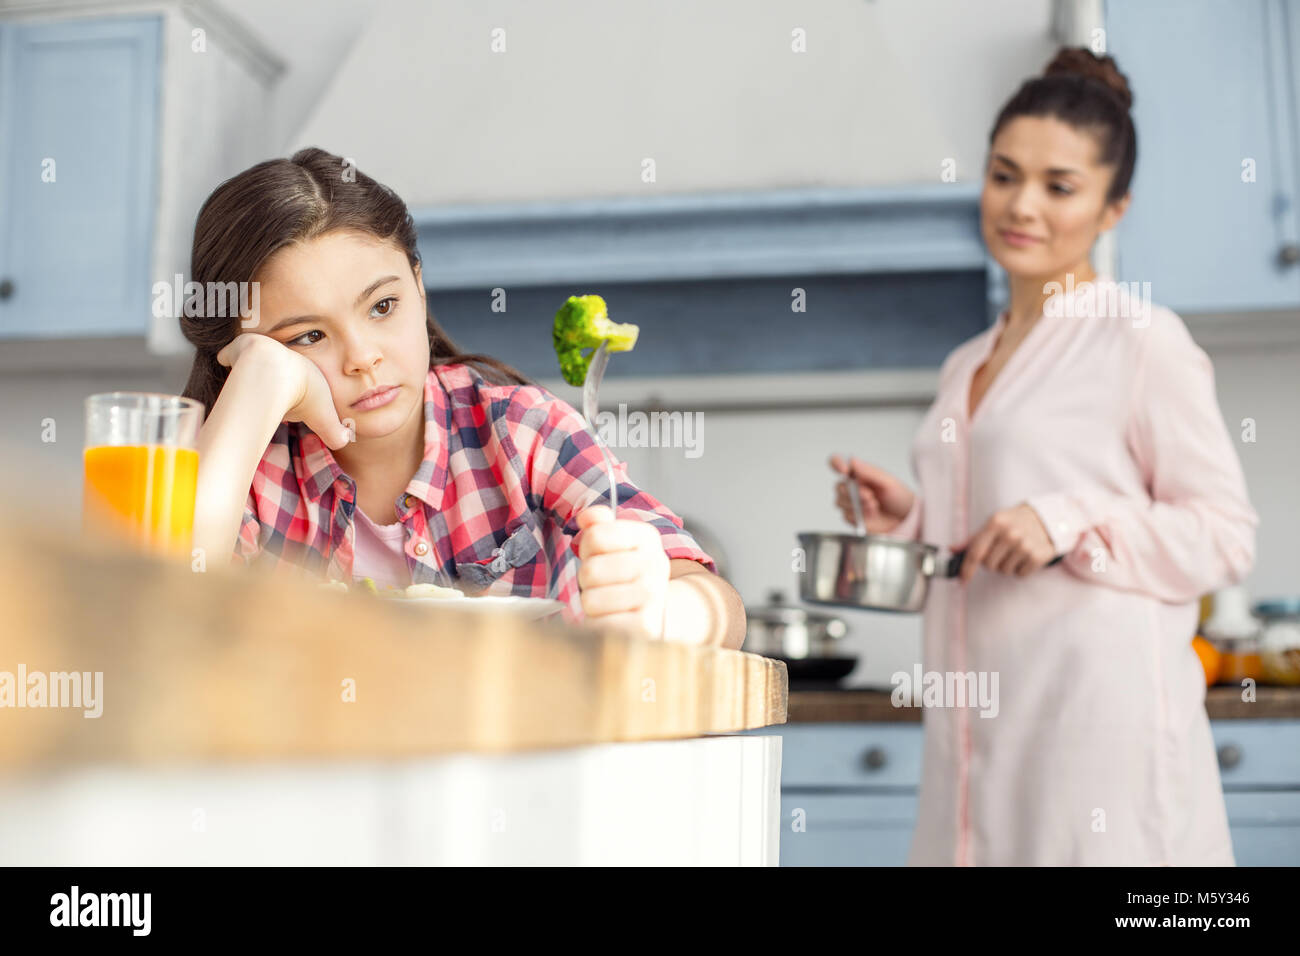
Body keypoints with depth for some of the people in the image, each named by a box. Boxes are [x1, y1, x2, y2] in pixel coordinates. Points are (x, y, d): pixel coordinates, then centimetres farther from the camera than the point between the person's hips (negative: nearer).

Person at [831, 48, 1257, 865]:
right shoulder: (965, 367, 17)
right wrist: (909, 519, 7)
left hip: (1098, 711, -6)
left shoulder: (1142, 340, -3)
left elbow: (1225, 537, -6)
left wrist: (1069, 525, -17)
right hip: (978, 727, 6)